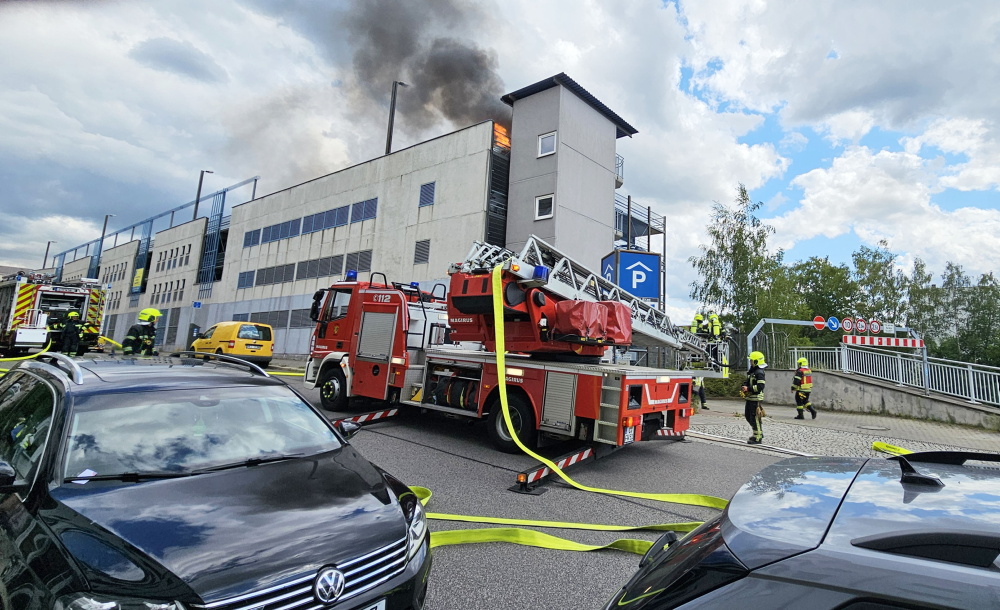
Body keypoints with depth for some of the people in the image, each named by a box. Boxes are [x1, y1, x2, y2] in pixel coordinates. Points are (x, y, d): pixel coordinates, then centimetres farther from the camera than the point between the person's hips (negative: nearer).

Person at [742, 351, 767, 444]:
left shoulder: (759, 372, -17)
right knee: (748, 416, 18)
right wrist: (744, 387, 5)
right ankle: (759, 433, 31)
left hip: (756, 398, -10)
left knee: (755, 418, -4)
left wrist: (748, 388, -21)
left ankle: (758, 438, 5)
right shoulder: (752, 371, 15)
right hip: (750, 398, 10)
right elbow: (748, 382, 24)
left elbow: (760, 387, -24)